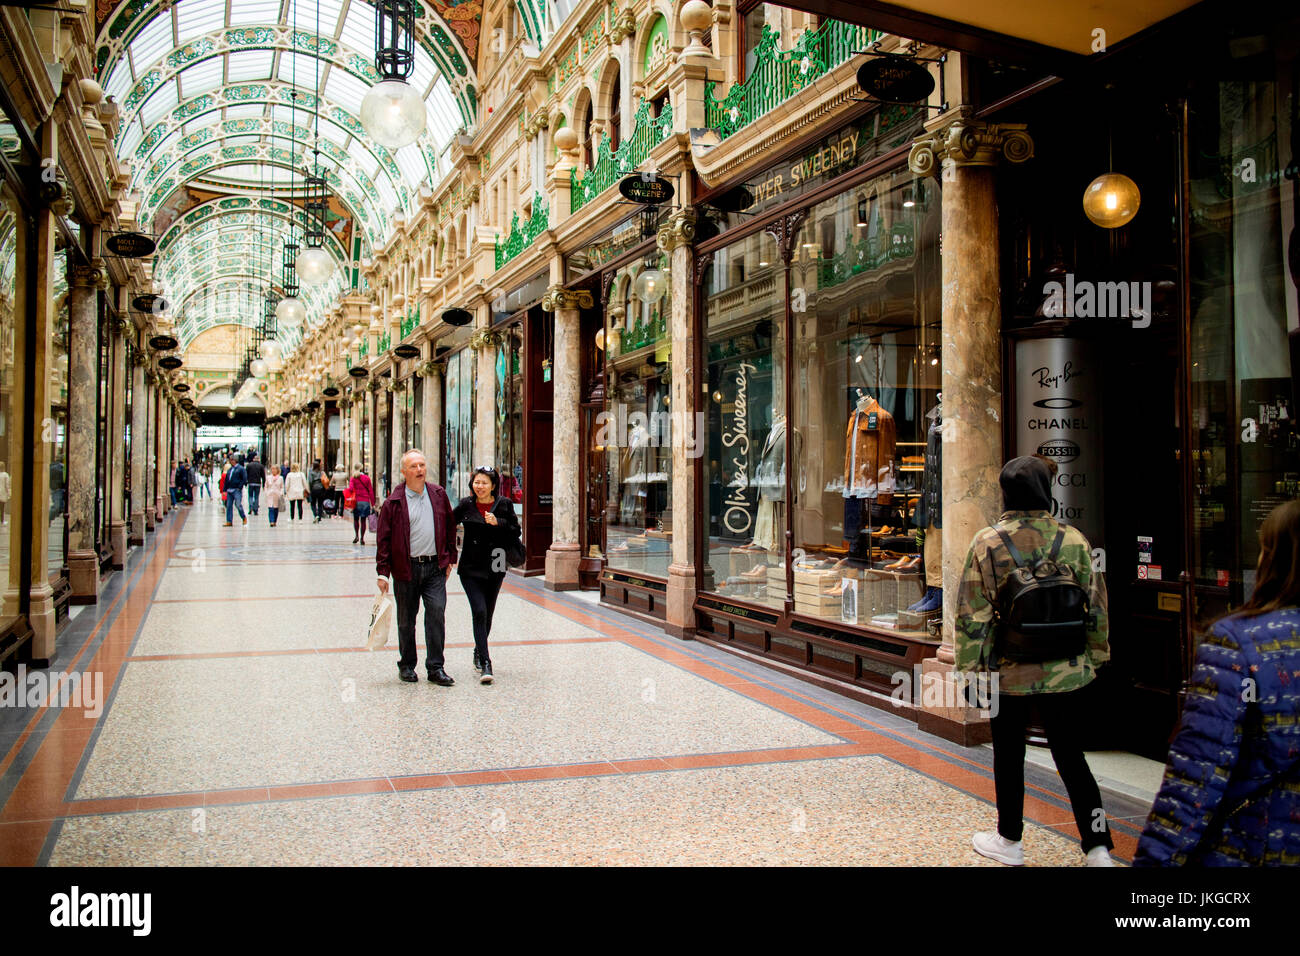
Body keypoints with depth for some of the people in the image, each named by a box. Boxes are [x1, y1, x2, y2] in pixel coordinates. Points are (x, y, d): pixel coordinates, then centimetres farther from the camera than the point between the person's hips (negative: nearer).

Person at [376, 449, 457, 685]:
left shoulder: (438, 495, 6)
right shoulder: (394, 501, -3)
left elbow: (450, 527, 15)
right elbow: (384, 538, -3)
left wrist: (449, 559, 12)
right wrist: (383, 571, -7)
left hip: (435, 567, 2)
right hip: (406, 568, -1)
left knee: (436, 613, -7)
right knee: (406, 620, 9)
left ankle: (436, 668, 2)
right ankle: (407, 665, 25)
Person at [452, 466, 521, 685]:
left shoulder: (504, 504, 0)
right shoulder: (466, 505, -1)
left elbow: (516, 532, -2)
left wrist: (498, 523, -17)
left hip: (495, 568, 2)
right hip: (471, 569, -2)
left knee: (487, 614, 13)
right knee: (479, 611, -14)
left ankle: (479, 652, 37)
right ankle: (485, 664, -14)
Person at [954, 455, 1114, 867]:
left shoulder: (988, 543, -11)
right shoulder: (1074, 540, -4)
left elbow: (972, 612, -9)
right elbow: (1096, 607, 3)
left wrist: (968, 662, 1)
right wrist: (1095, 657, 15)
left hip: (1009, 672, -2)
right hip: (1064, 672, 2)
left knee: (1009, 757, 12)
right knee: (1071, 758, 13)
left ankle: (1008, 841, 26)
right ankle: (1097, 847, 13)